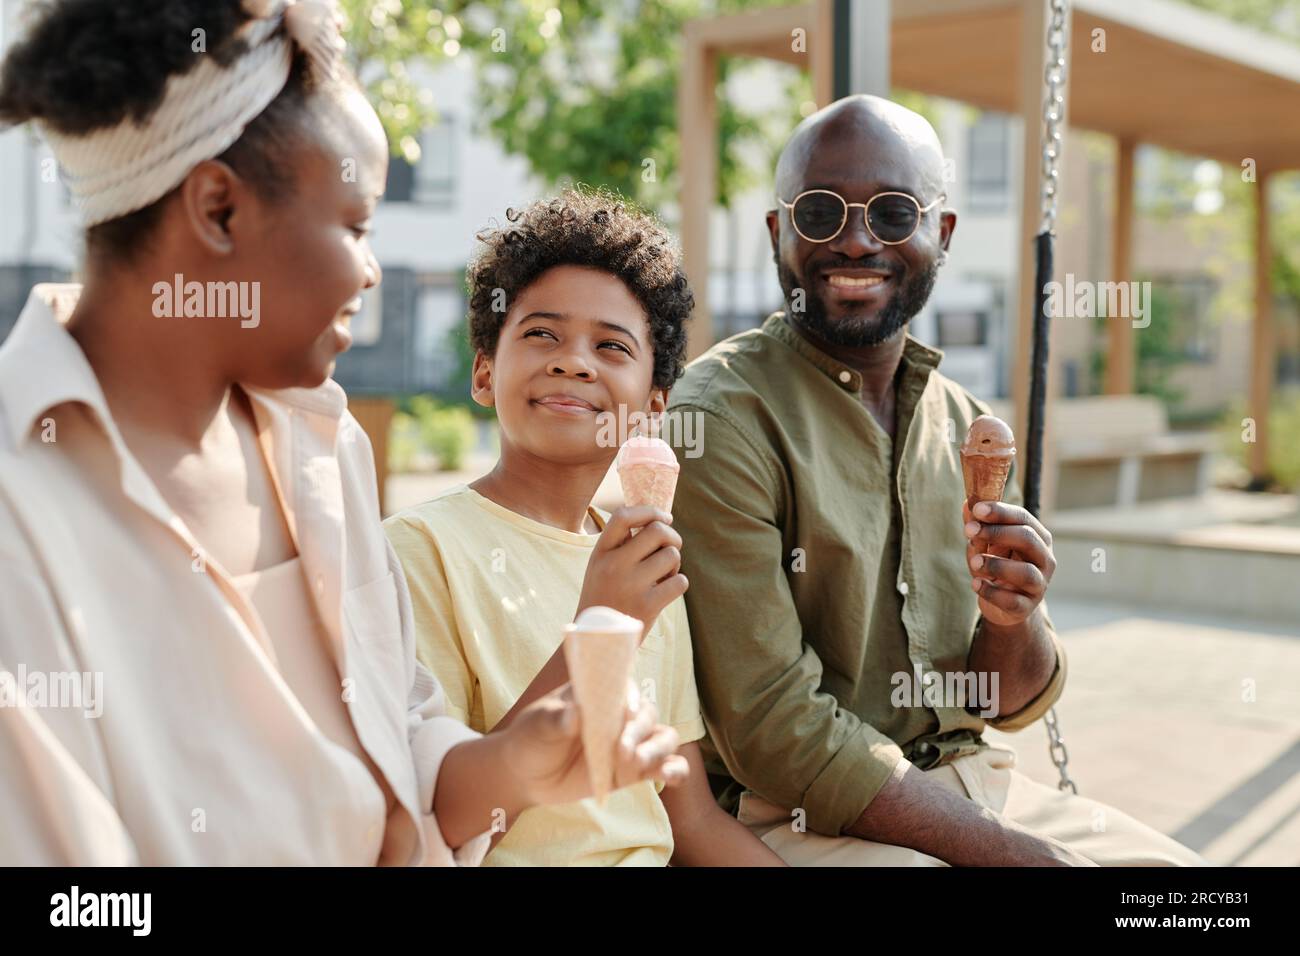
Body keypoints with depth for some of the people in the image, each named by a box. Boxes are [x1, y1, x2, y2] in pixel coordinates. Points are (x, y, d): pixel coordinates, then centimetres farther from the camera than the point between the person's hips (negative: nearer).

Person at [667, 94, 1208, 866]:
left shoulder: (967, 425, 6)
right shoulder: (723, 417, -15)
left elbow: (1009, 705, 9)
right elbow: (775, 731, -18)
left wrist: (1013, 621, -13)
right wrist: (1020, 852, -17)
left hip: (973, 782, 6)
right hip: (802, 820, -6)